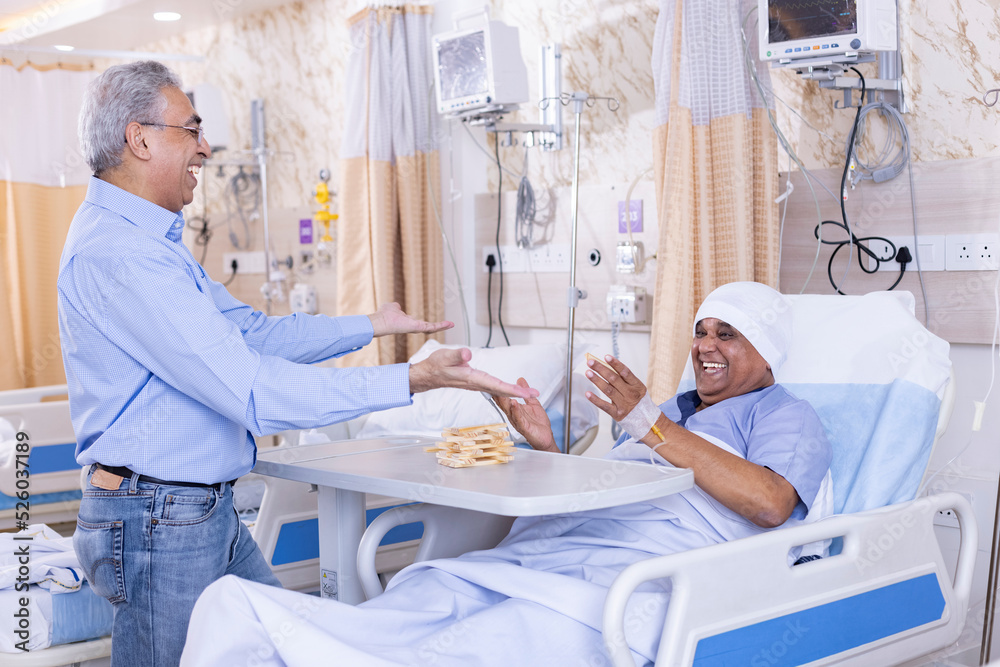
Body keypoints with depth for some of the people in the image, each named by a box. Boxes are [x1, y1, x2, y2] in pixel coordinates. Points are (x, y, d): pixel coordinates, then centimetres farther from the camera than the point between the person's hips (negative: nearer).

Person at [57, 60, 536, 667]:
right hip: (159, 522, -10)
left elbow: (252, 331, 18)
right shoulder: (114, 253, -22)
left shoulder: (149, 242, 15)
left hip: (209, 511, 10)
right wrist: (413, 380, -26)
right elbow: (250, 390, -27)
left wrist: (370, 326, 14)